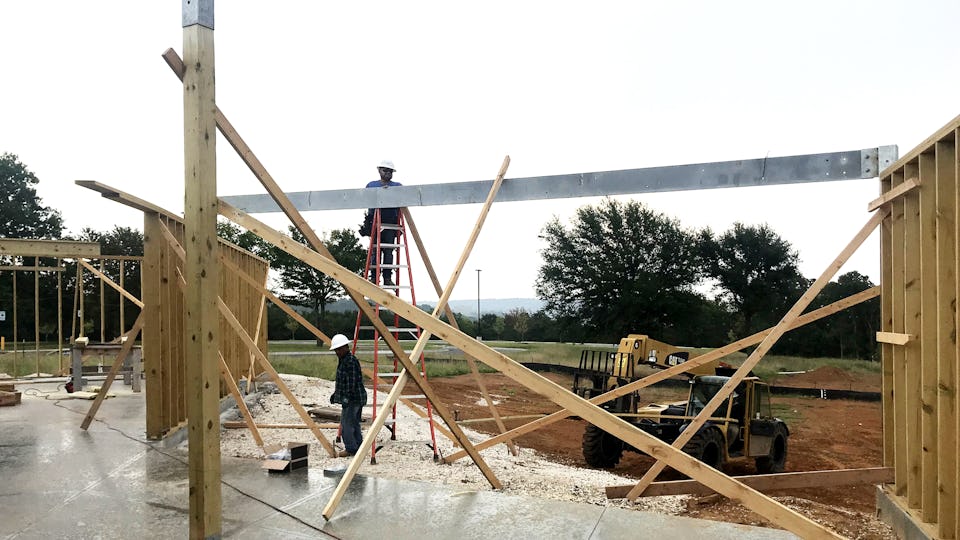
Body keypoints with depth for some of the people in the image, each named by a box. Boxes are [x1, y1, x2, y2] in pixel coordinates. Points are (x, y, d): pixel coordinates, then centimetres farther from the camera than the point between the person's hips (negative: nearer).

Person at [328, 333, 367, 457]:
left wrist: (346, 397, -24)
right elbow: (340, 380, 24)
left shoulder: (350, 361, -17)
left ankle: (350, 449, 1)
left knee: (346, 423, -6)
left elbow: (351, 382, -22)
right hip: (357, 398, 11)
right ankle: (358, 448, 19)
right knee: (354, 423, 14)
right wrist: (335, 393, 28)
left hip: (353, 398, -10)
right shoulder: (343, 360, 15)